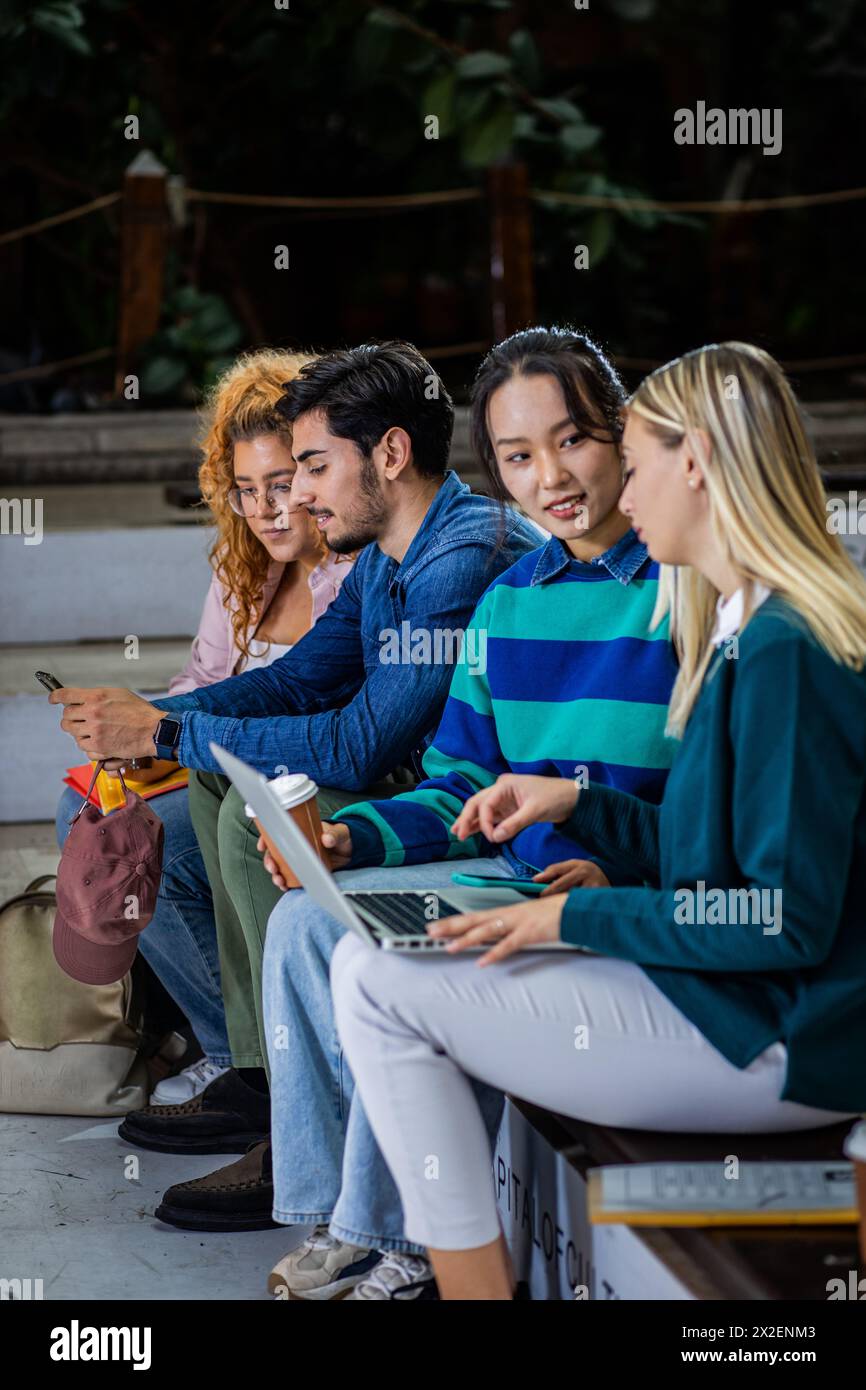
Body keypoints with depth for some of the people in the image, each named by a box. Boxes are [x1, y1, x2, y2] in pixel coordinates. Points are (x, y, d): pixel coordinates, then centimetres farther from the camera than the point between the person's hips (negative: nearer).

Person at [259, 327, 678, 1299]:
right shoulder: (507, 604, 13)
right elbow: (461, 786, 16)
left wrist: (623, 871, -26)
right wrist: (351, 837, -1)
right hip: (515, 874, 8)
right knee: (305, 923, -5)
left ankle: (396, 1242, -8)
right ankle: (331, 1215, 0)